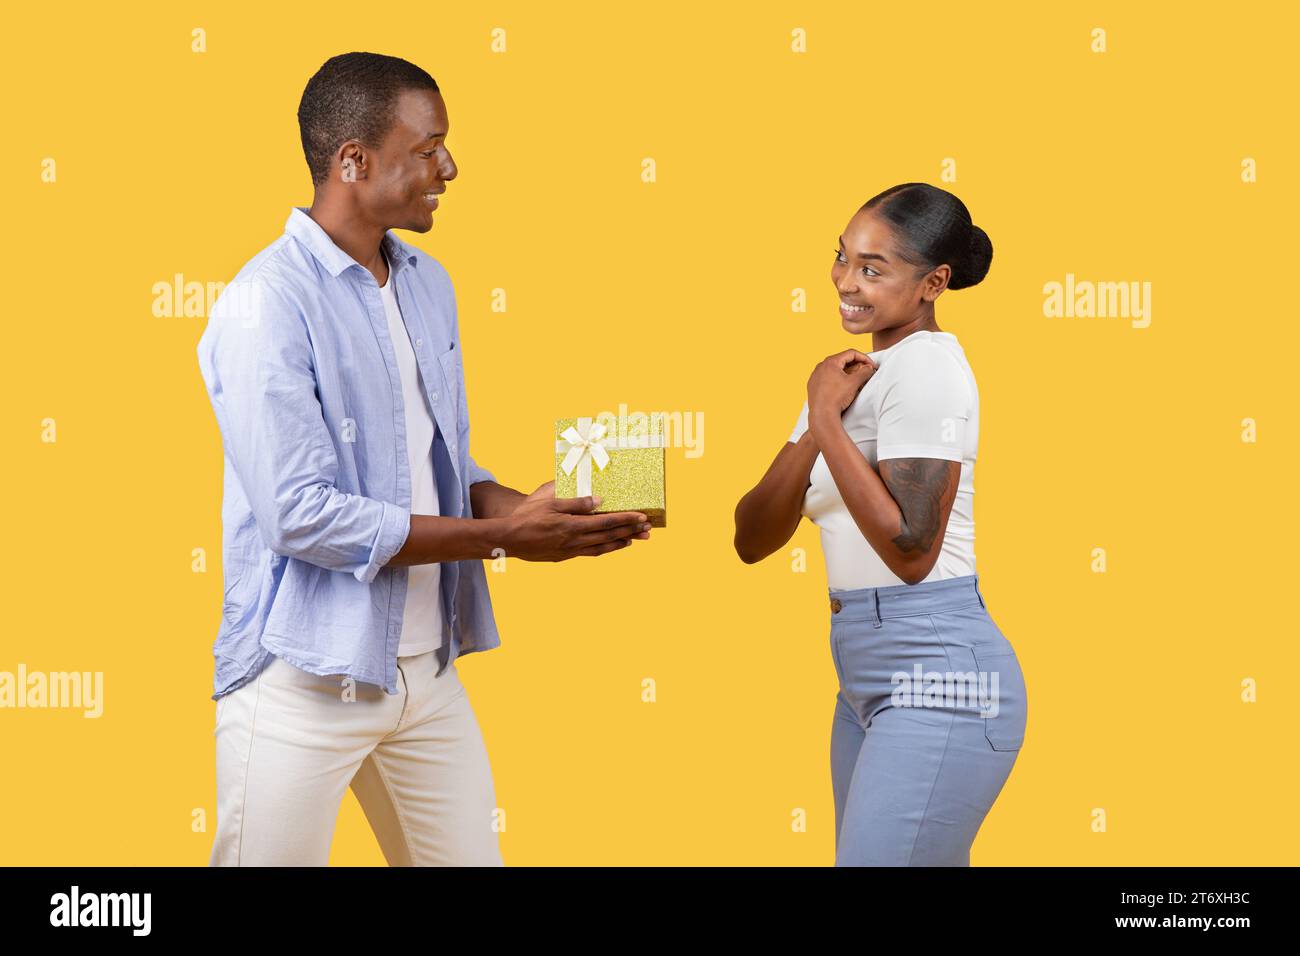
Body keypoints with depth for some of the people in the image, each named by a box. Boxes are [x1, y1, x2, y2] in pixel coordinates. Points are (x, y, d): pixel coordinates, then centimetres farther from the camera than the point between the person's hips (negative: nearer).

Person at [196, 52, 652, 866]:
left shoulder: (428, 286, 10)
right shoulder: (268, 303, -15)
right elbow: (302, 515, -20)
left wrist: (530, 510, -5)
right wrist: (503, 537, -17)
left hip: (428, 669, 7)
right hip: (306, 681, -7)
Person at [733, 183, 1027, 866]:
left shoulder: (925, 364, -11)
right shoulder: (856, 374, 15)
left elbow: (910, 548, -20)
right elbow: (753, 540, 6)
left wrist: (827, 421, -16)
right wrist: (819, 423, -8)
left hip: (936, 680, -9)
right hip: (869, 680, 9)